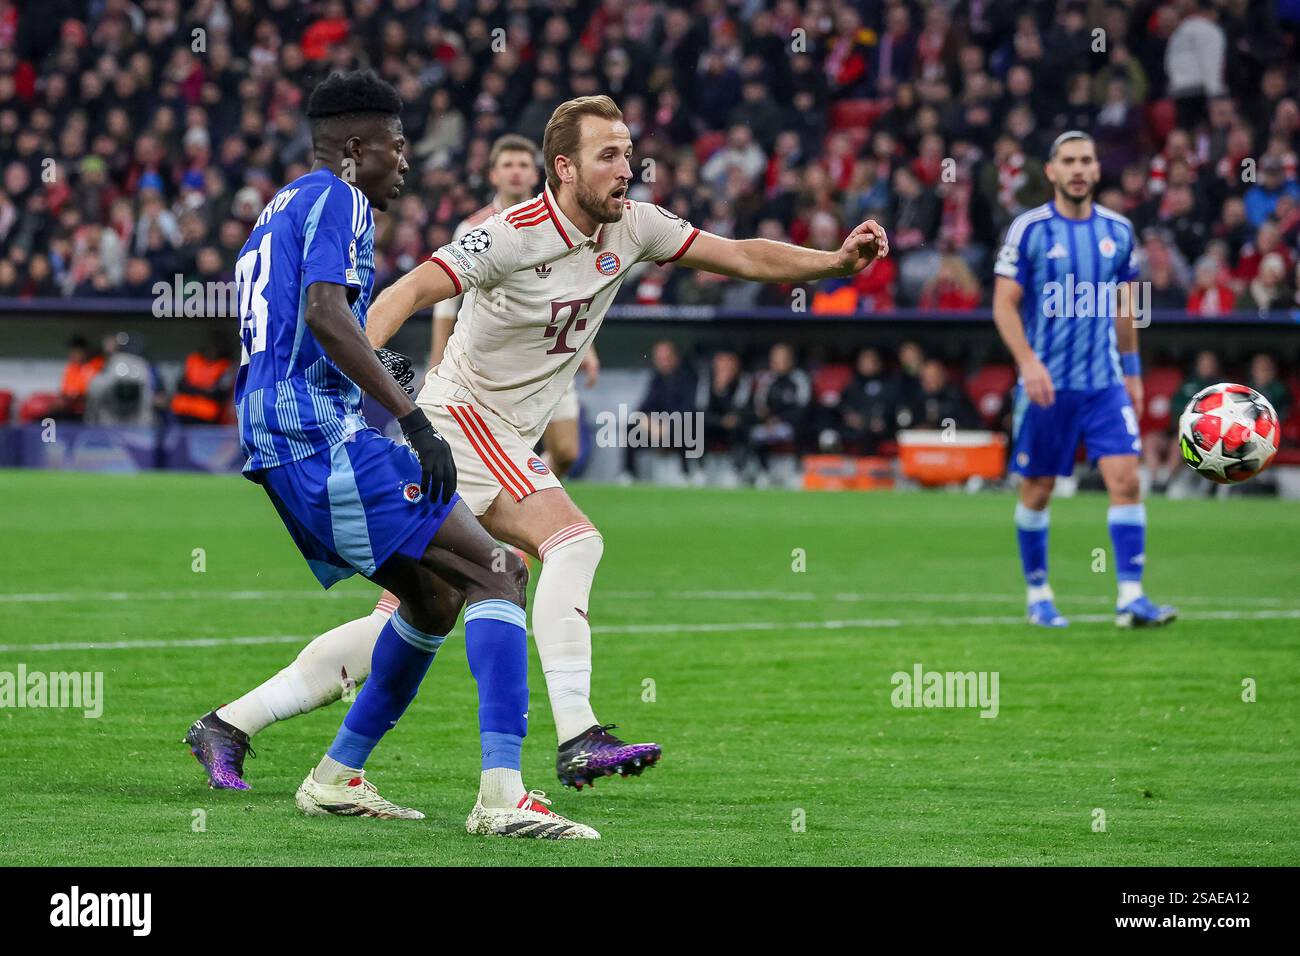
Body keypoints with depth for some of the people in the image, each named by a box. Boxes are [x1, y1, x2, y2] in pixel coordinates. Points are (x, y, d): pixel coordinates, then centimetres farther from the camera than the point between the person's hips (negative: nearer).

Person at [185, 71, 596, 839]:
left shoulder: (280, 212, 27)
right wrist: (414, 419, -23)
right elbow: (325, 312, -19)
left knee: (436, 595, 20)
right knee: (495, 572, -14)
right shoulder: (337, 199, -4)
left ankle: (337, 777, 19)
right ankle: (502, 793, -28)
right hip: (321, 429, -10)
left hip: (273, 442, 10)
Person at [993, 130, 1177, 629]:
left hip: (1105, 382, 3)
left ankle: (1130, 597, -13)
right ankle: (1038, 594, 21)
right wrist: (1028, 362, -19)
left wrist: (1132, 371, 17)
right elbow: (1005, 304, -7)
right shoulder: (1028, 229, -5)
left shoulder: (1118, 230, 7)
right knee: (1037, 490, 5)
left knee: (1126, 479, -11)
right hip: (1047, 382, -3)